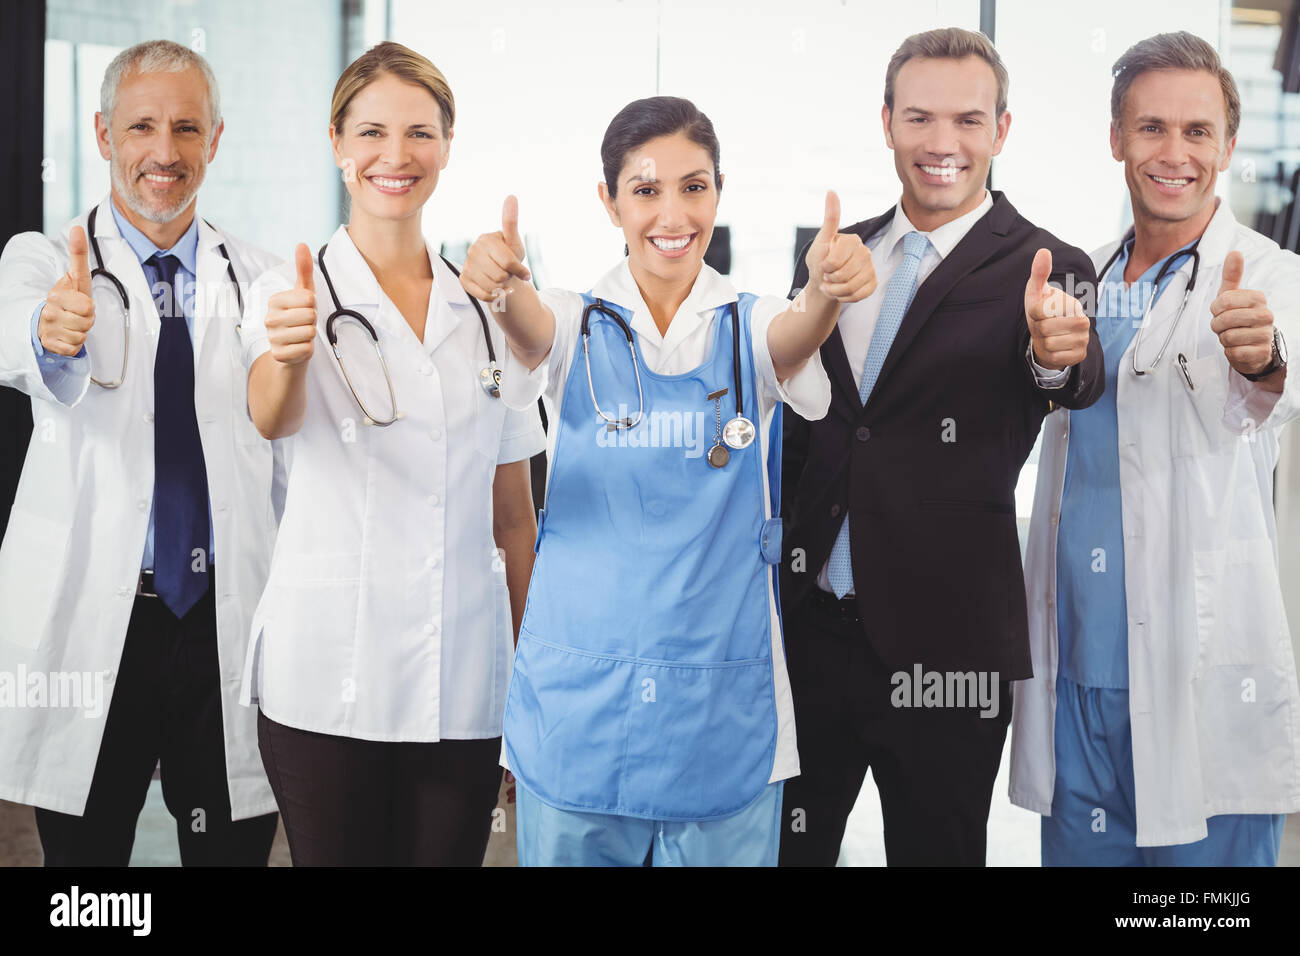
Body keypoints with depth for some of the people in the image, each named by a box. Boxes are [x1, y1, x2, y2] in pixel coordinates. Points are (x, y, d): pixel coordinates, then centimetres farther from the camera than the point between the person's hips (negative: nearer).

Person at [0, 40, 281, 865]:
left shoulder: (261, 279, 9)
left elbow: (295, 452, 12)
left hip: (230, 630, 2)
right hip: (89, 623, -2)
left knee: (235, 850, 6)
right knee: (84, 851, 7)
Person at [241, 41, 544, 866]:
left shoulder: (484, 306, 9)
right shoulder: (296, 293, -1)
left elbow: (513, 512, 12)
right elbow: (273, 419, -23)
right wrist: (289, 354, -44)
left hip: (464, 679, 3)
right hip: (327, 674, -3)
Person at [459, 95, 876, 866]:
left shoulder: (753, 326, 4)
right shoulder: (577, 324, 3)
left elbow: (799, 338, -18)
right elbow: (532, 332, -19)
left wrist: (829, 292, -42)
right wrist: (504, 289, -43)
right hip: (580, 695, 0)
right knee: (571, 850, 7)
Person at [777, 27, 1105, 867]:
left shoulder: (1044, 271, -6)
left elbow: (1078, 384, -26)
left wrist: (1057, 353, -49)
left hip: (941, 648, -4)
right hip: (807, 627, 4)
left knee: (935, 849, 10)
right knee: (786, 847, 13)